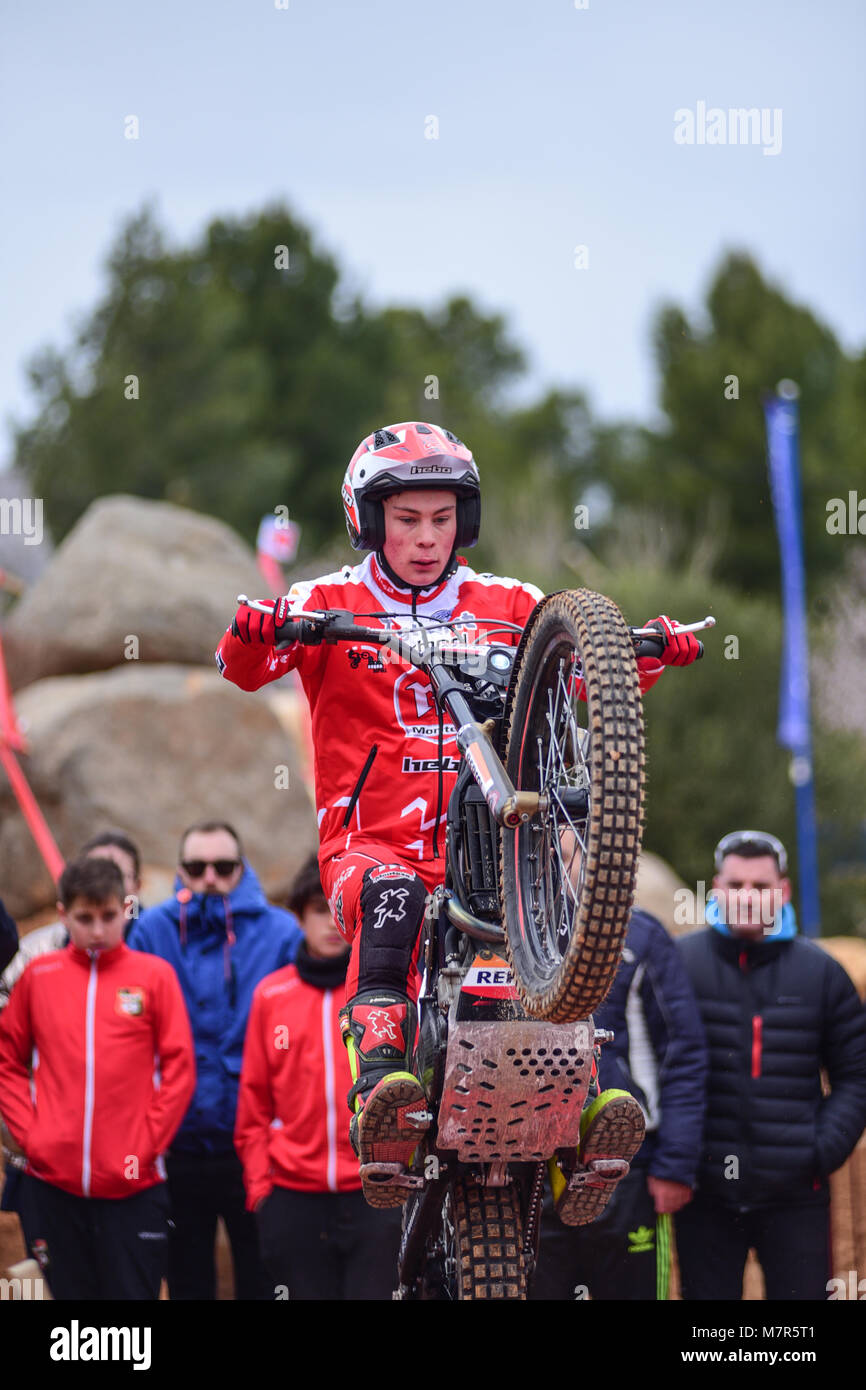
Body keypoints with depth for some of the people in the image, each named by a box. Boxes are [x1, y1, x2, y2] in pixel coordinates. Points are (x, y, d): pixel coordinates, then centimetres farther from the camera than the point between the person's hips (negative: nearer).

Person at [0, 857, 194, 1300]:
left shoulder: (154, 975, 1)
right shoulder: (38, 976, 7)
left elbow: (179, 1068, 0)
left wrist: (148, 1144, -6)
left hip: (133, 1187, -2)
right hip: (52, 1183, 2)